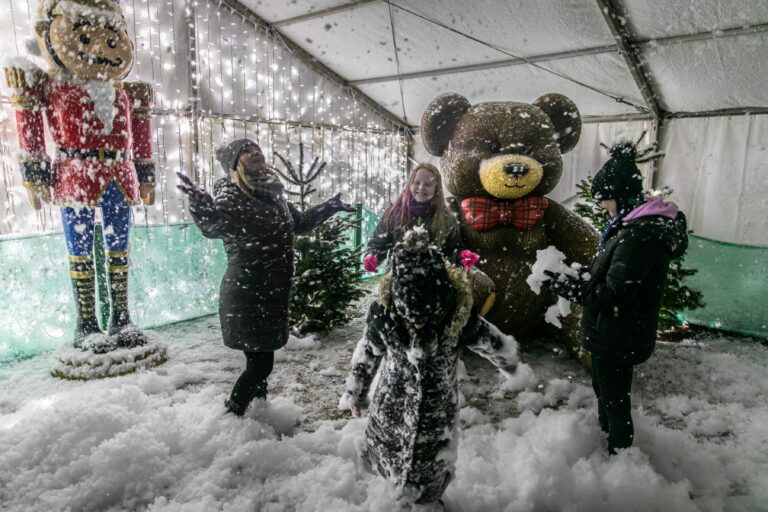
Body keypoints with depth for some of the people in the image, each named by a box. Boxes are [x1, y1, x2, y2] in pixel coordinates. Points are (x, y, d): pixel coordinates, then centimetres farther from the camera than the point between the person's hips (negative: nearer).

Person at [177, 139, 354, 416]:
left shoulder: (272, 192, 9)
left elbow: (300, 222, 24)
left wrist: (331, 206, 28)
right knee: (260, 363, -3)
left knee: (261, 360, 18)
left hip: (273, 292, 7)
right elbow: (213, 227, -33)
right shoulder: (230, 193, -13)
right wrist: (201, 206, -53)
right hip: (246, 293, -7)